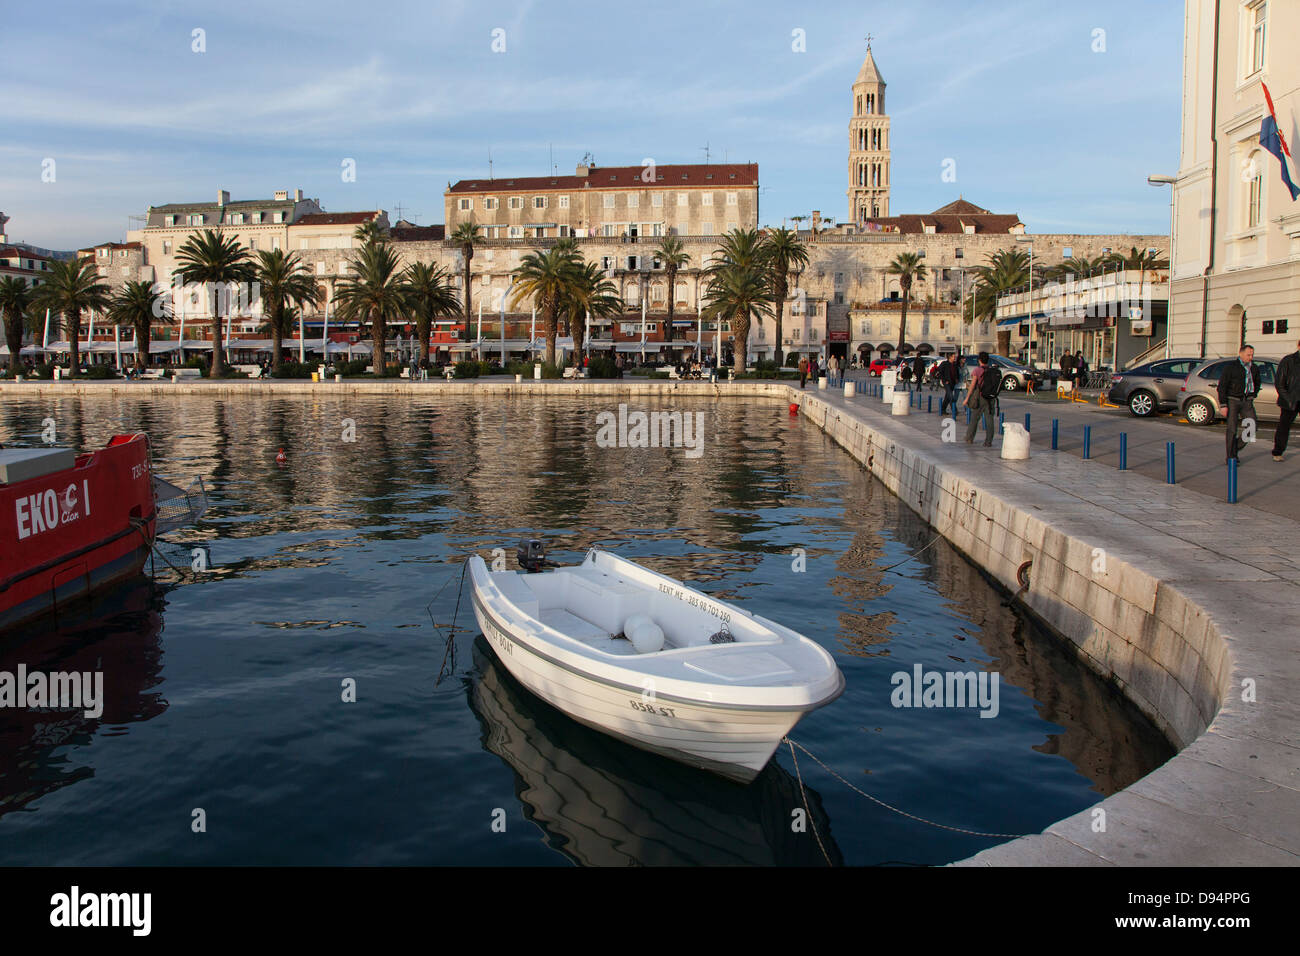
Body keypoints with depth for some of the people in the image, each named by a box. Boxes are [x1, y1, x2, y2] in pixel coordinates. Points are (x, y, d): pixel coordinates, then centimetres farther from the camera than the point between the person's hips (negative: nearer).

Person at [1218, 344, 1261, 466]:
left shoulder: (1254, 368, 9)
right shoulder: (1231, 367, -8)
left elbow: (1257, 383, 28)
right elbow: (1222, 386, -9)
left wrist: (1253, 396, 17)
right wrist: (1223, 404, -13)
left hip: (1247, 402, 5)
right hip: (1232, 400, -5)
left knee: (1252, 428, -5)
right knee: (1232, 429, -5)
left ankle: (1236, 447, 16)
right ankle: (1231, 457, 2)